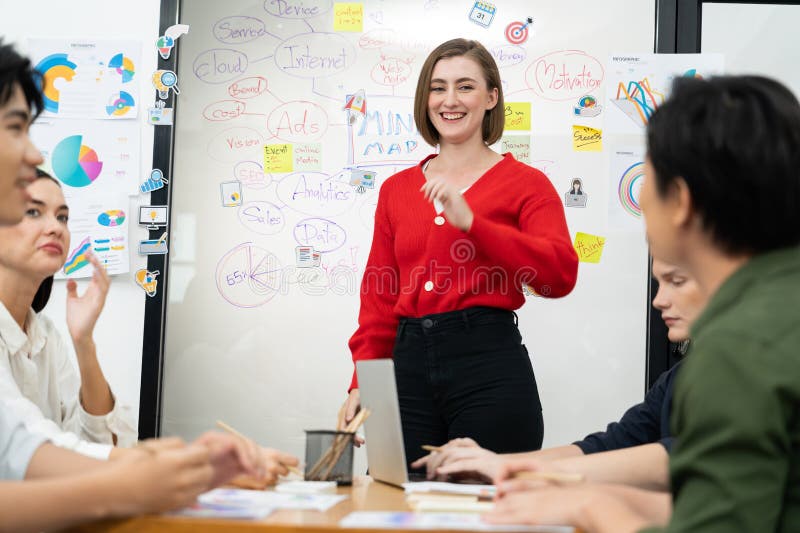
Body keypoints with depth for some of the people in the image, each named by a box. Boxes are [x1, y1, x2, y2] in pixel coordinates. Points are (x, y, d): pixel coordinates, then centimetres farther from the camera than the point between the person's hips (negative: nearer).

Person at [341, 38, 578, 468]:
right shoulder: (397, 190, 14)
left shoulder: (524, 183, 1)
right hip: (408, 367, 4)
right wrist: (362, 383, 8)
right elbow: (378, 297, 16)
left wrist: (470, 222, -20)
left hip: (490, 367, -4)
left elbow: (560, 274, -14)